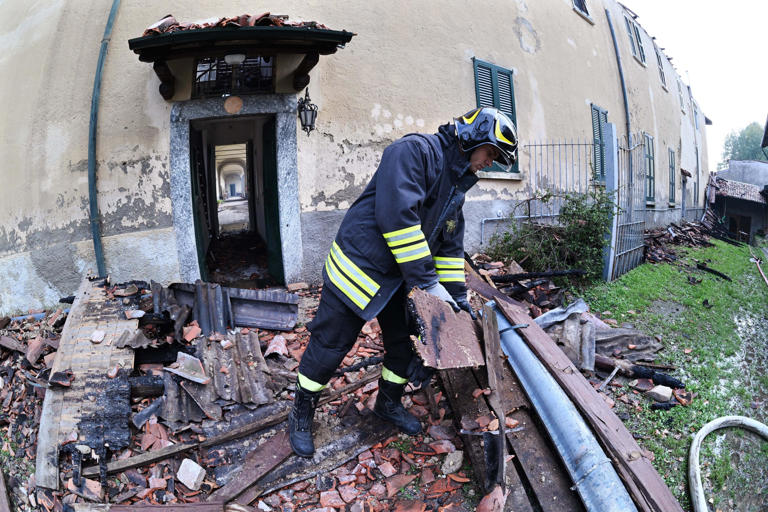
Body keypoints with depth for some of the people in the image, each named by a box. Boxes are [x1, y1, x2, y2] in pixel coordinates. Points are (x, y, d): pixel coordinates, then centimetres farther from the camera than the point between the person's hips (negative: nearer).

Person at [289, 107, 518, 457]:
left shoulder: (456, 186, 12)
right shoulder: (414, 150, -18)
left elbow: (451, 245, 16)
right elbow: (397, 215, -29)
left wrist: (458, 297, 11)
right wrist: (427, 281, -26)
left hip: (399, 278, 8)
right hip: (359, 267, -8)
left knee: (406, 342, 15)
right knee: (329, 346, 3)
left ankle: (388, 403, 40)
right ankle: (301, 414, 25)